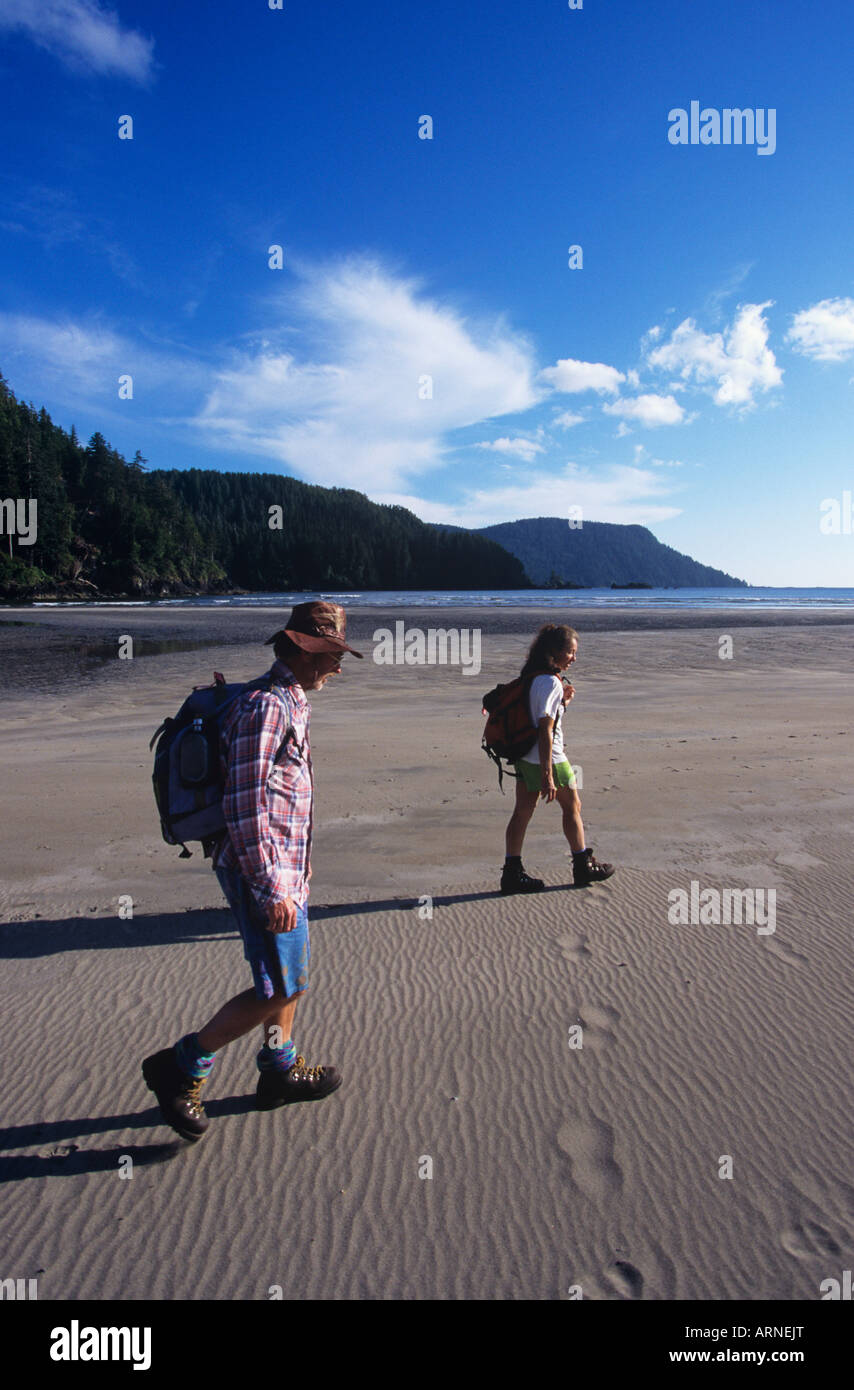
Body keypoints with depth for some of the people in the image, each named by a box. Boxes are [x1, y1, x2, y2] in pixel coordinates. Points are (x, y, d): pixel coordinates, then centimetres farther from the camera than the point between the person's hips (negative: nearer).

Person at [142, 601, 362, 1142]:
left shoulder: (291, 703, 13)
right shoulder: (265, 706, -20)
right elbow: (244, 808, -24)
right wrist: (271, 890, -23)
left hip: (285, 869, 10)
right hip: (264, 873, -10)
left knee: (292, 976, 19)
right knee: (279, 988, -3)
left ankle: (281, 1070, 35)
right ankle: (181, 1067, 12)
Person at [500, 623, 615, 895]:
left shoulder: (531, 677, 8)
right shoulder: (550, 682, -20)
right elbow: (545, 731, -24)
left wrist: (562, 701, 7)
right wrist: (547, 776, -25)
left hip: (523, 756, 8)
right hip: (548, 758, -8)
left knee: (523, 811, 9)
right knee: (572, 807, 10)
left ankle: (512, 872, 11)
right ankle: (583, 867, 25)